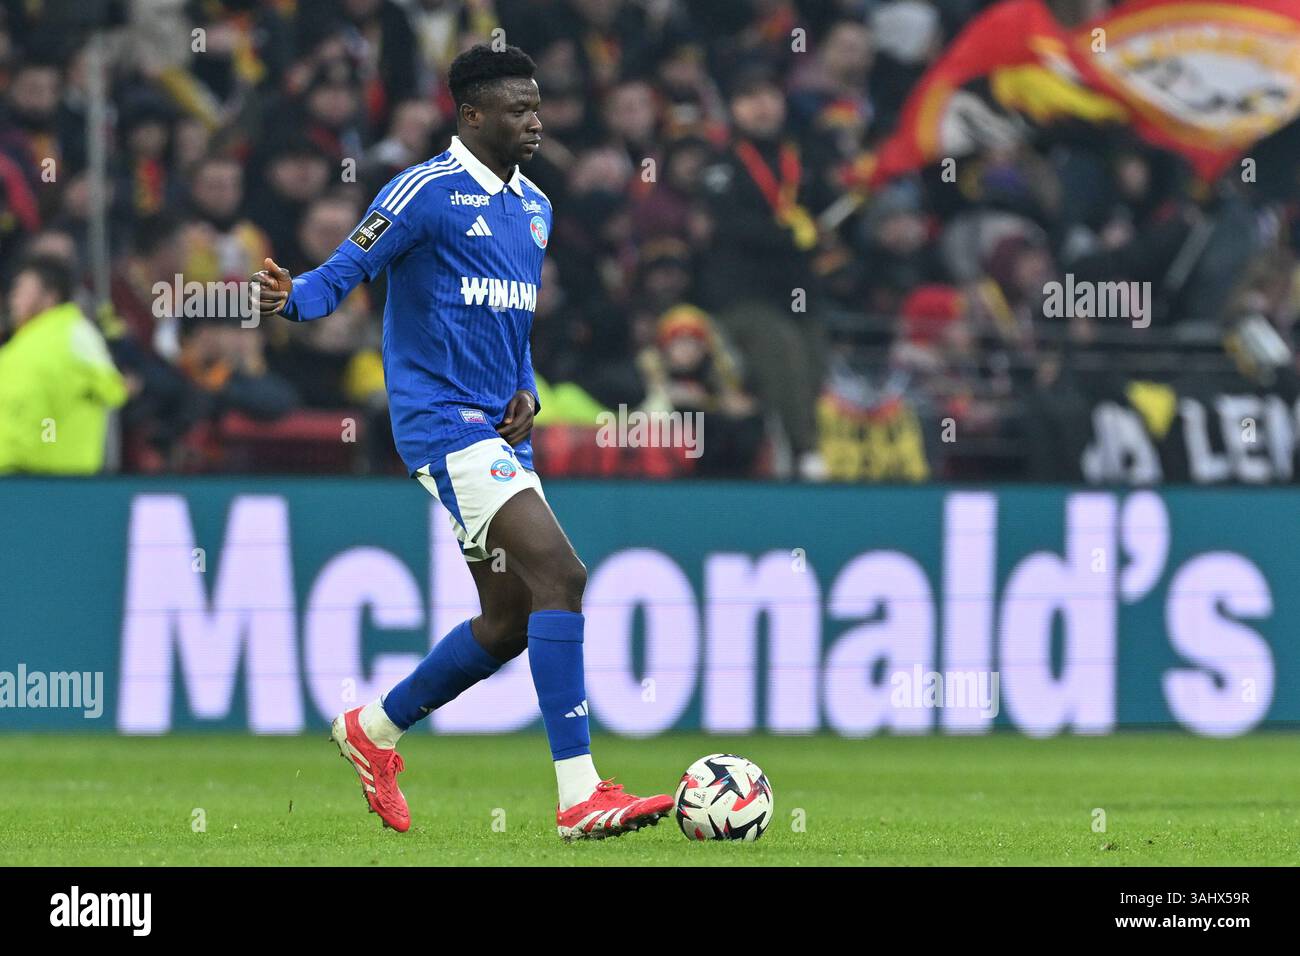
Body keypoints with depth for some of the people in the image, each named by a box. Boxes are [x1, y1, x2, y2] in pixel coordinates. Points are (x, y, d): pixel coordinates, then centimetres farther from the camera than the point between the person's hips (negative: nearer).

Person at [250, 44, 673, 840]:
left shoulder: (534, 208, 16)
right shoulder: (426, 192, -9)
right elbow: (344, 272, -10)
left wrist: (527, 393, 8)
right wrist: (292, 298, -32)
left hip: (501, 430, 9)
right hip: (444, 421, -9)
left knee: (511, 619, 11)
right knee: (560, 574, -20)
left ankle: (374, 731, 32)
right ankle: (580, 796, -21)